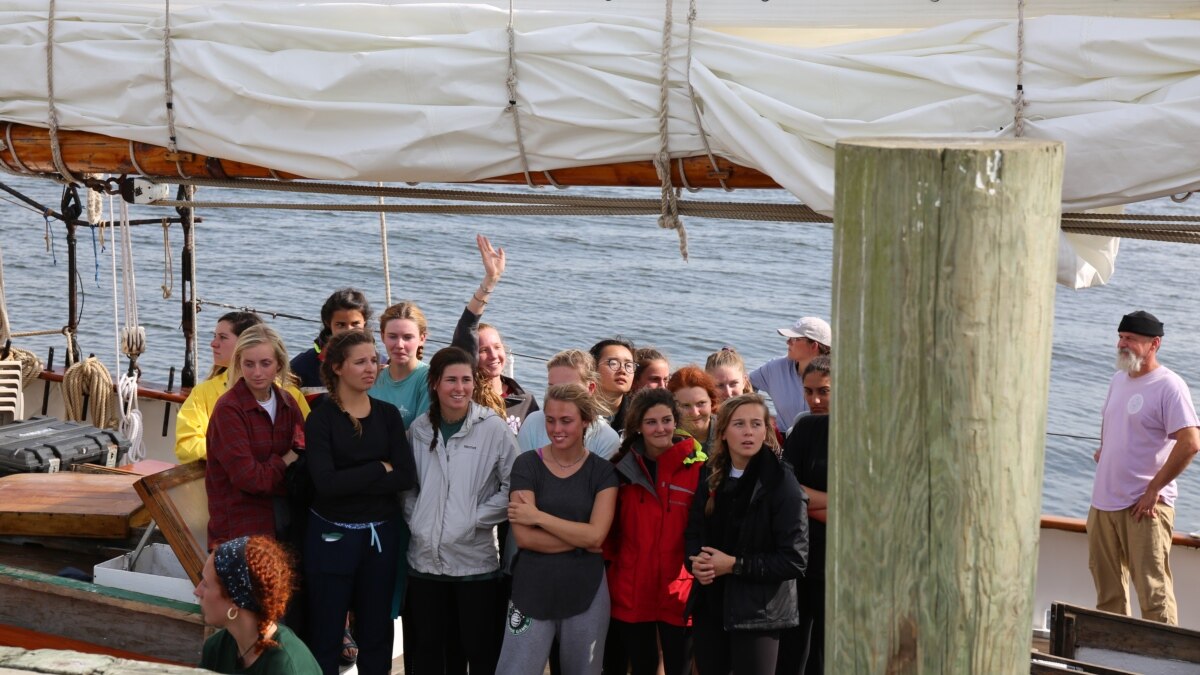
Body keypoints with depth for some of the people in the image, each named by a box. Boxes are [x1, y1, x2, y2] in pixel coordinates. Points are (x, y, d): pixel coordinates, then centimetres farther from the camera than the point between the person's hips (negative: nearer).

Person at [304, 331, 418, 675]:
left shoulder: (388, 415, 4)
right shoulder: (321, 418, -6)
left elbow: (407, 477, -8)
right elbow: (326, 482, -19)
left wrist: (350, 483, -15)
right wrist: (379, 470, -10)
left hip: (380, 535, 3)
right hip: (332, 536, -3)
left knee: (376, 634, 11)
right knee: (326, 637, 4)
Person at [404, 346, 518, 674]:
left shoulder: (494, 429, -7)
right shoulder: (419, 429, 5)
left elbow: (512, 488, -9)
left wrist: (475, 519, -13)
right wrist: (414, 521, -1)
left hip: (475, 560, -4)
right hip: (424, 557, 4)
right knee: (425, 648, 15)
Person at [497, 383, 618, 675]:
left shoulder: (602, 471, 1)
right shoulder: (527, 464, -2)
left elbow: (596, 534, -12)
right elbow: (523, 536, -11)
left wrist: (538, 516, -13)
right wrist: (581, 540, -13)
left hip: (586, 594, 1)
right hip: (533, 592, -1)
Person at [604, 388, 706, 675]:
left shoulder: (698, 466, -5)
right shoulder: (623, 466, 3)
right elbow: (611, 527, 11)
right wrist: (611, 560, 2)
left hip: (679, 592, -2)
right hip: (630, 590, 2)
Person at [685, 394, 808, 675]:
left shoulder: (782, 483, -12)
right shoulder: (710, 475, 8)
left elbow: (794, 559, -16)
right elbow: (694, 532, 12)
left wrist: (734, 565, -18)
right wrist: (696, 561, -11)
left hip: (758, 611, -6)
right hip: (710, 605, 6)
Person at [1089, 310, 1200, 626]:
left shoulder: (1169, 386, -12)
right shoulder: (1117, 380, 13)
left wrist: (1154, 489, -18)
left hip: (1144, 507, -8)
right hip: (1103, 503, 8)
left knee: (1153, 590, -10)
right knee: (1108, 591, 15)